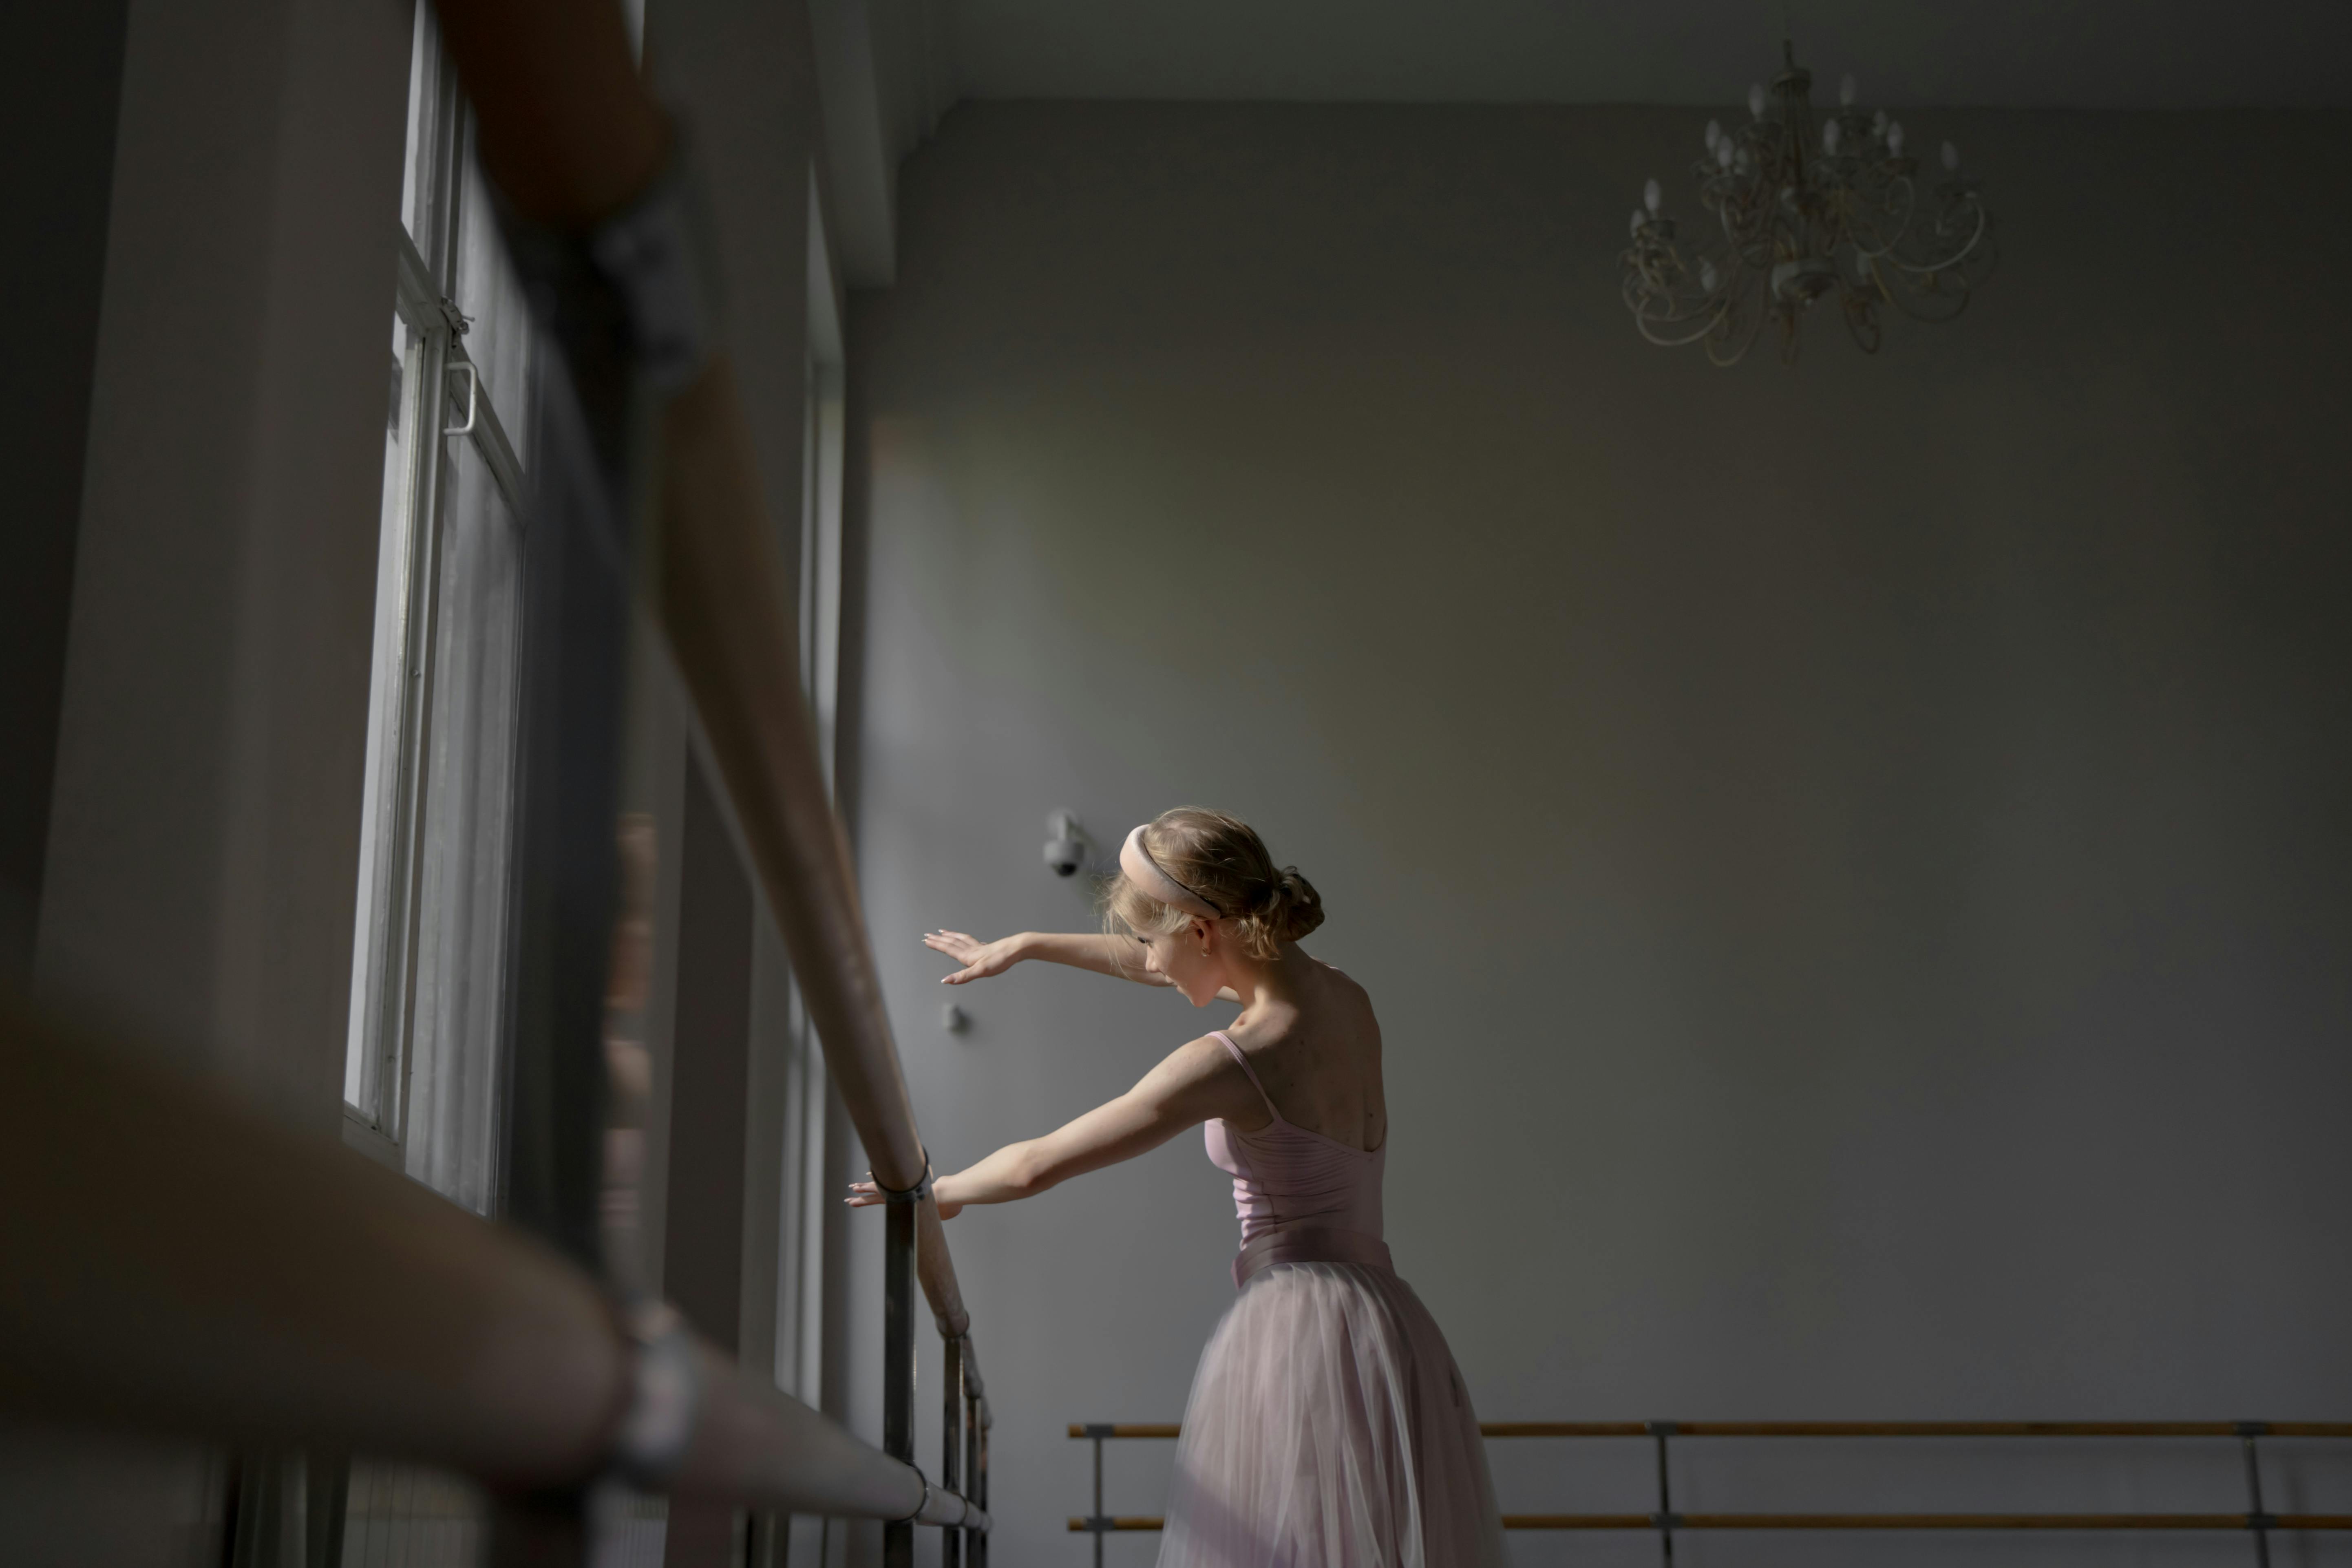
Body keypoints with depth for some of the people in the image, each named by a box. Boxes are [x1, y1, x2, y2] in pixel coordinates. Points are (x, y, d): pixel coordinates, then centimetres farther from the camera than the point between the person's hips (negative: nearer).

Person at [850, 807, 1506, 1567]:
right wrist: (1023, 947, 36)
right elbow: (1159, 963, 24)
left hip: (1294, 1327, -8)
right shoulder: (1346, 1000, 7)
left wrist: (944, 1191, 14)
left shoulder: (1232, 1062, -15)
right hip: (1393, 1330, 8)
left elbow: (1036, 1167, -7)